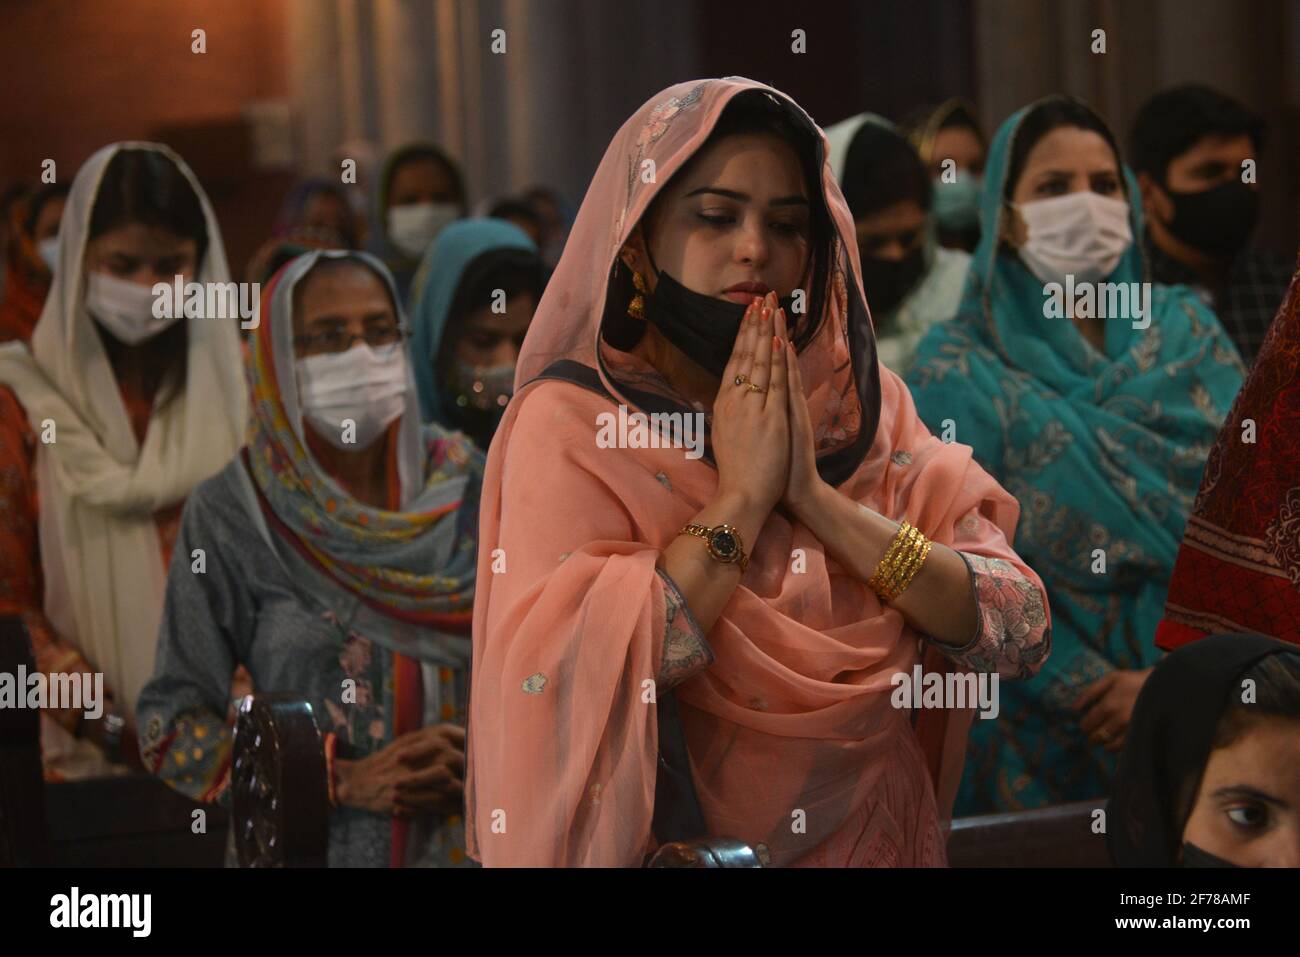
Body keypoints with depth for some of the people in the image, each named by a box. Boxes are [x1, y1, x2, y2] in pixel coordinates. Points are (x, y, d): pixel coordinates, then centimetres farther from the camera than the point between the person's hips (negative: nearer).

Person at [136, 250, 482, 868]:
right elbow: (170, 730, -7)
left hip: (466, 835, 2)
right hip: (305, 845, -2)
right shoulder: (229, 514, -8)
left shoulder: (463, 486, 0)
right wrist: (345, 781, -16)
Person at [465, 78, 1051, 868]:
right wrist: (740, 499, -13)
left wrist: (816, 497, -11)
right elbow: (563, 683, -17)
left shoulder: (865, 409, 6)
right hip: (681, 844, -2)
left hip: (874, 838, 2)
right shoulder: (570, 423, -4)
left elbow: (1020, 635, -3)